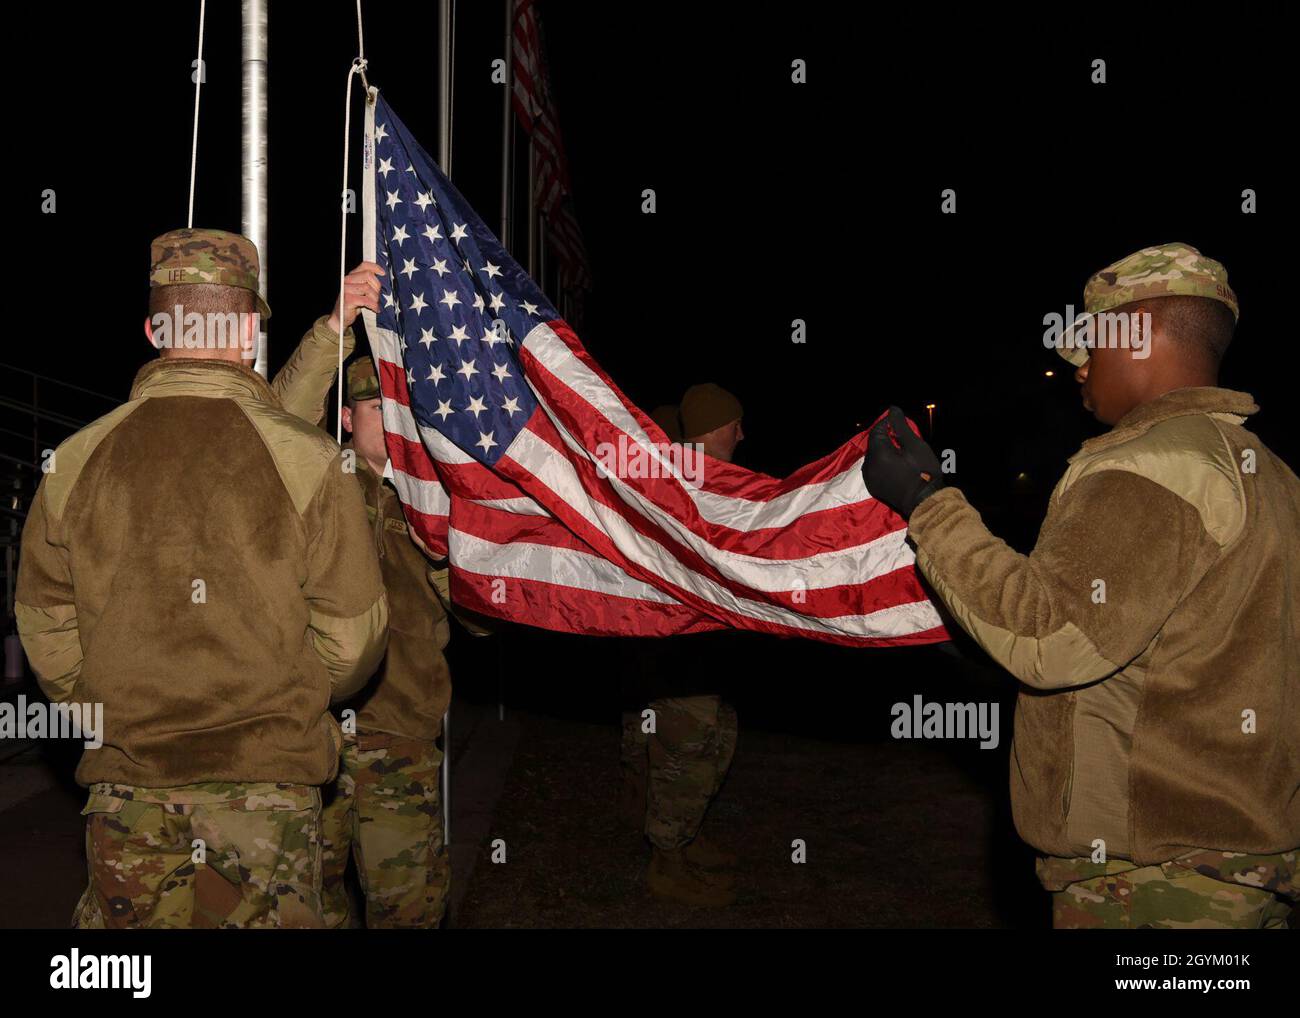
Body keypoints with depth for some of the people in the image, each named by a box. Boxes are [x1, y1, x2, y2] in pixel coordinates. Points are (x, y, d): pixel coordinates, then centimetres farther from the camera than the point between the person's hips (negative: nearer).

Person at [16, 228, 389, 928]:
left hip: (125, 784, 3)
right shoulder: (307, 459, -10)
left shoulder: (75, 462, -1)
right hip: (268, 777, -2)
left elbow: (48, 639, 5)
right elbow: (351, 640, -6)